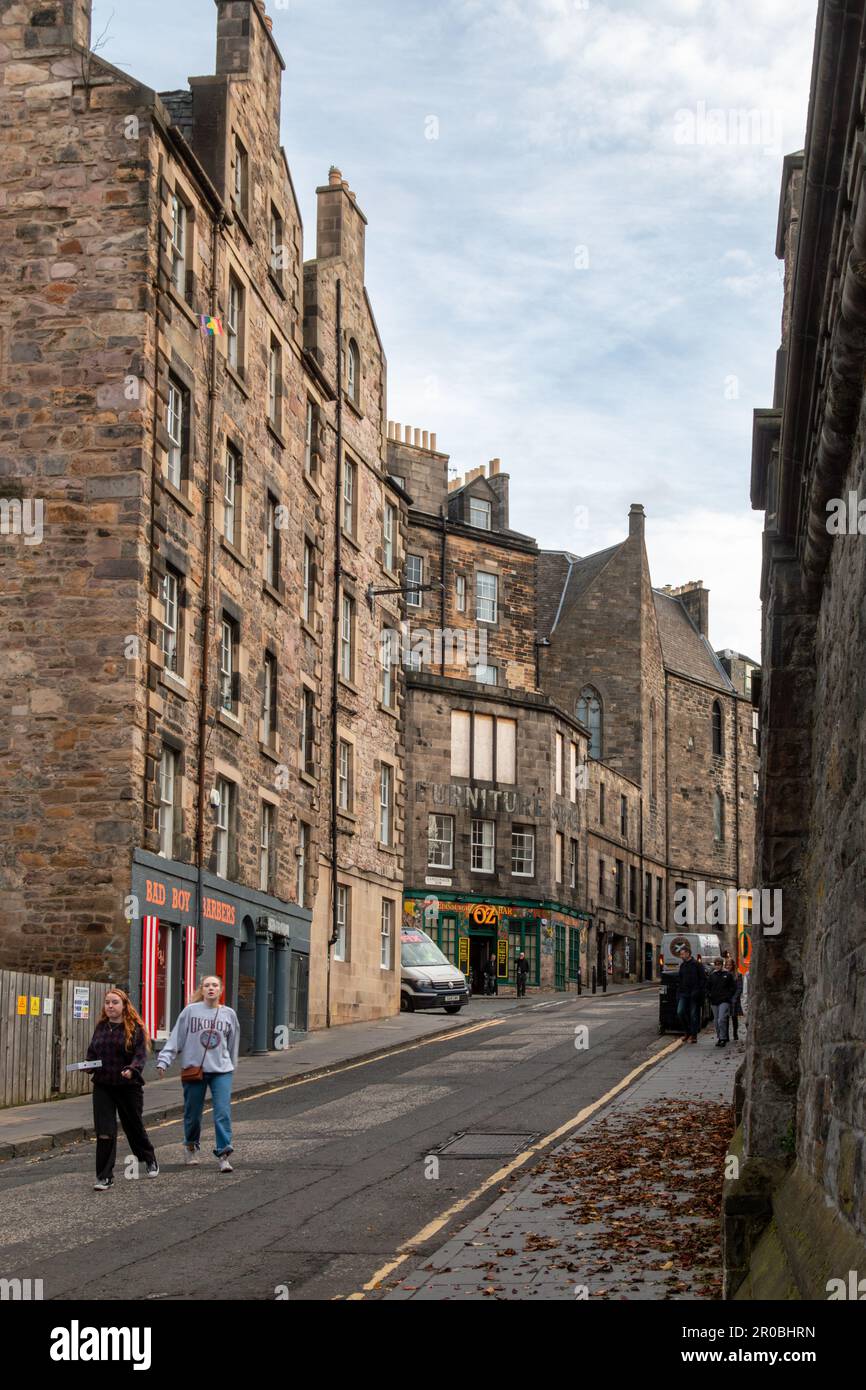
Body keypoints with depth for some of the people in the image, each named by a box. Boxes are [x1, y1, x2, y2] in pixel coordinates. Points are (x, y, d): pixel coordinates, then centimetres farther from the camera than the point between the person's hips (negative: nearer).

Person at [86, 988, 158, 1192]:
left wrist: (132, 1070, -28)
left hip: (129, 1086, -2)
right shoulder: (100, 1027, 8)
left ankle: (150, 1160, 40)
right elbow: (92, 1052, 16)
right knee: (104, 1132, -8)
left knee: (134, 1126, 14)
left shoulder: (135, 1028, -4)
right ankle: (104, 1177, -3)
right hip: (102, 1086, 3)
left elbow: (141, 1054, -10)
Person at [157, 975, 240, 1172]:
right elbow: (176, 1038, -3)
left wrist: (232, 1066, 20)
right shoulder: (190, 1011, -2)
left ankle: (223, 1154, -7)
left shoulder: (229, 1014, 6)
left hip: (221, 1070, 1)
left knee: (223, 1112, -11)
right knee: (192, 1113, 10)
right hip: (194, 1069, -1)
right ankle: (191, 1145, 36)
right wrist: (164, 1060, -10)